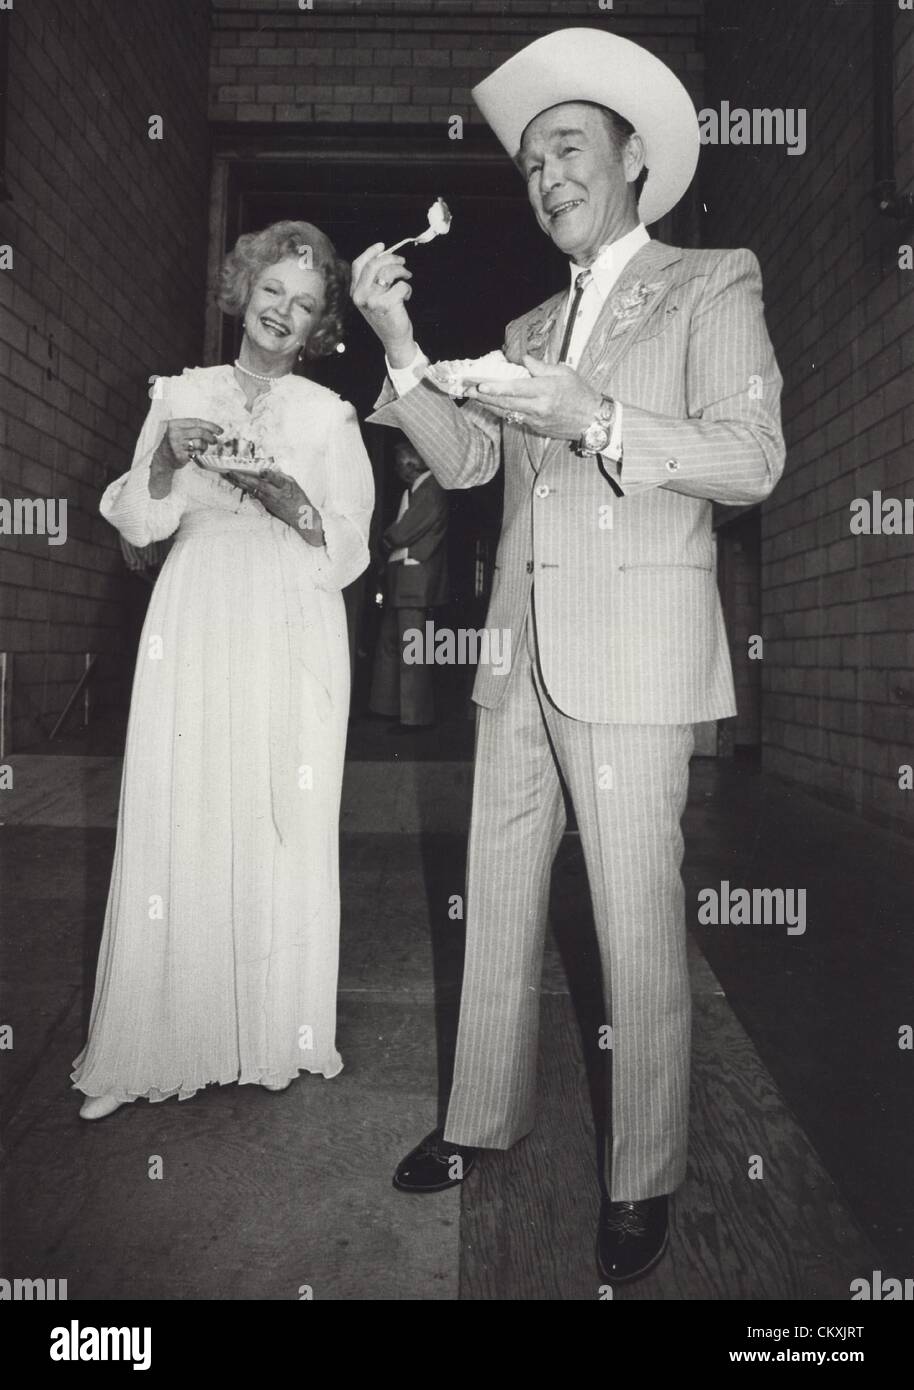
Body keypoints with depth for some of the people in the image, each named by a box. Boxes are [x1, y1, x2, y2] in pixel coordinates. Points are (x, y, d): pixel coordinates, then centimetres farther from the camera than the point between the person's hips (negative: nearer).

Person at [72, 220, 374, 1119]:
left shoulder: (329, 415, 8)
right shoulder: (180, 395, 12)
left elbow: (347, 554, 2)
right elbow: (137, 525, 7)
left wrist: (288, 497, -15)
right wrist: (167, 458, -10)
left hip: (290, 641, -1)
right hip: (194, 636, 1)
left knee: (282, 834, 1)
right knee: (176, 832, 1)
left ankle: (278, 1032, 17)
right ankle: (152, 1042, 14)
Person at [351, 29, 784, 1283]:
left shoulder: (714, 286, 5)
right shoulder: (528, 329, 22)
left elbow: (751, 461, -8)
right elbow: (464, 460, 9)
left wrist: (586, 417, -16)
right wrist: (399, 340, -2)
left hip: (635, 656, -6)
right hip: (522, 651, 6)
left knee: (638, 925, -1)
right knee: (498, 899, 12)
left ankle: (644, 1181, 17)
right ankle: (484, 1122, 29)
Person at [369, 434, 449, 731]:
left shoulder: (431, 490, -13)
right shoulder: (413, 490, 17)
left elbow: (404, 531, -17)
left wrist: (386, 539, 1)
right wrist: (392, 541, -3)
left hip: (415, 577, -10)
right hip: (400, 577, 10)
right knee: (389, 641, 15)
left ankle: (416, 716, 2)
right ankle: (387, 705, 25)